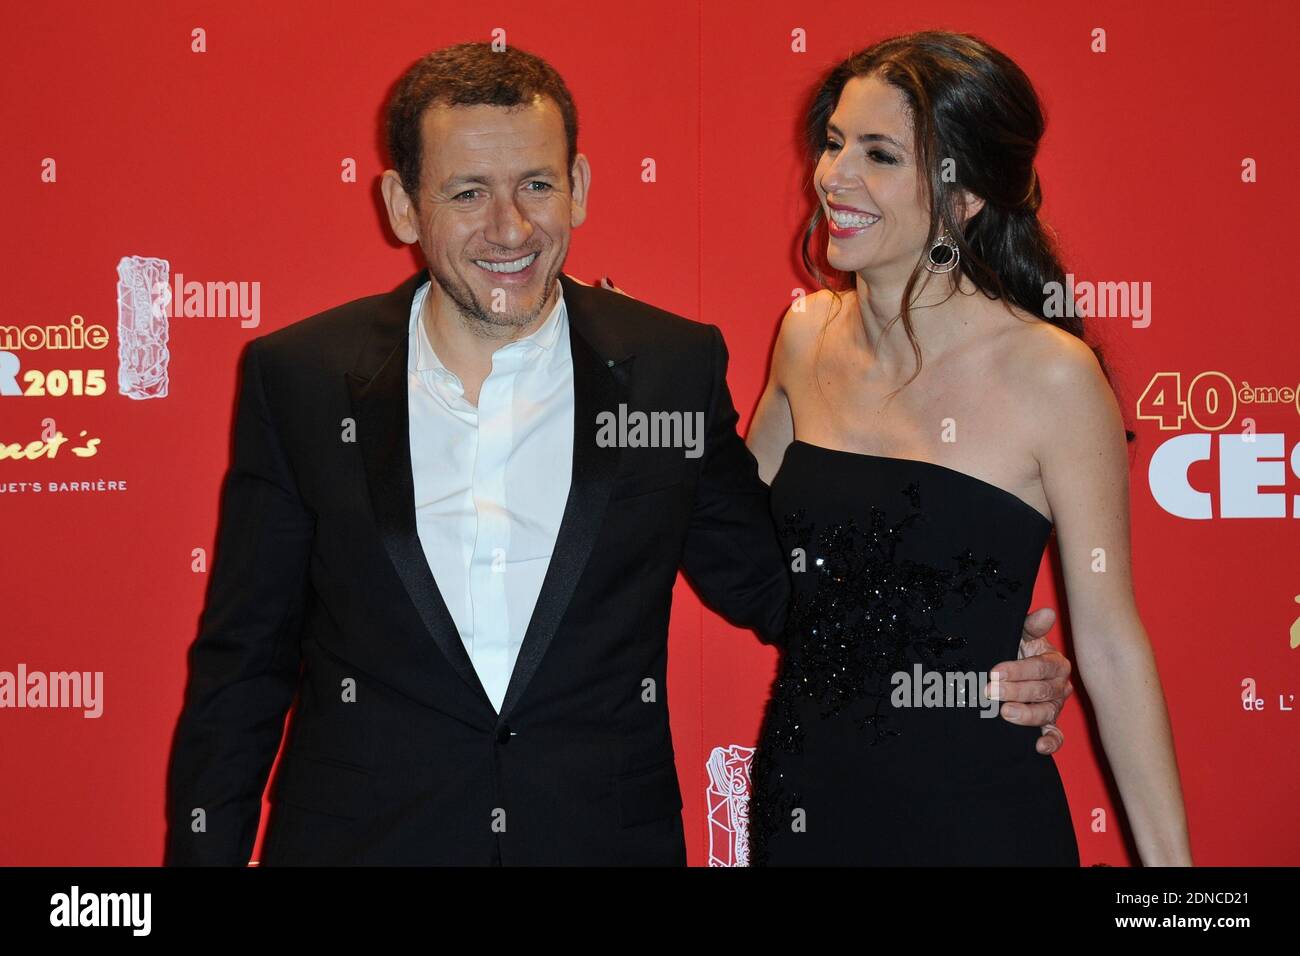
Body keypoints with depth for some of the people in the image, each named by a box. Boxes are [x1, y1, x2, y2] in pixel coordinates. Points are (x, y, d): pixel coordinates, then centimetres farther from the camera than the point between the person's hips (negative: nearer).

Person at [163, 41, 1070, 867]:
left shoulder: (676, 369, -3)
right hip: (358, 834, 0)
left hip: (609, 834, 1)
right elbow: (241, 666, 2)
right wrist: (205, 847, -2)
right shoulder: (298, 380, -3)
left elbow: (766, 579, 8)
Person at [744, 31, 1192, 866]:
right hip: (800, 796, 5)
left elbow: (1110, 646, -10)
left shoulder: (1051, 374, -15)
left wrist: (1169, 857, -9)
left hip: (974, 815, -5)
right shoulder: (808, 336, 0)